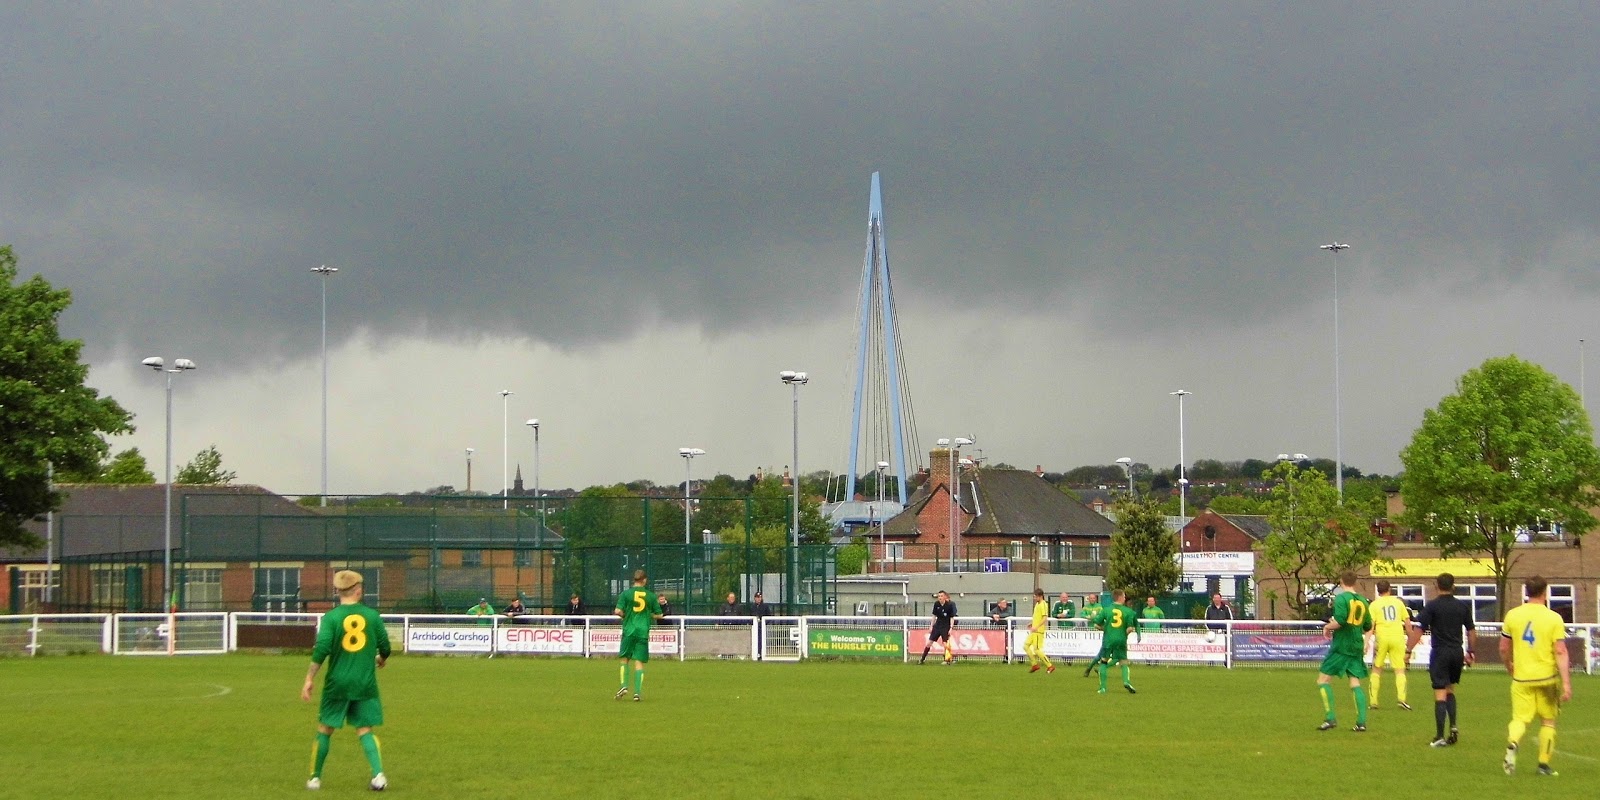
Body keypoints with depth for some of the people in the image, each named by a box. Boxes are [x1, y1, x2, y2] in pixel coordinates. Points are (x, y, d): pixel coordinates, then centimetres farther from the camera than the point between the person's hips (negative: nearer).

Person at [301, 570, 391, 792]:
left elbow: (321, 650, -14)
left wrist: (309, 679, -9)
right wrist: (381, 660, 30)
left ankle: (315, 778, 19)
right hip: (365, 683, 1)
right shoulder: (372, 615, 0)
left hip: (337, 682, -1)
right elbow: (384, 647, 7)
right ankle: (378, 773, -11)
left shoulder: (331, 617, -7)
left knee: (325, 730, 12)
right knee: (365, 730, 7)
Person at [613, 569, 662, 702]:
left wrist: (625, 615, 11)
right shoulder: (650, 596, 3)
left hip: (629, 630, -1)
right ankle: (637, 692, -6)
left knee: (625, 659, 14)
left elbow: (617, 611, -10)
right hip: (643, 631, 1)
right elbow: (659, 615, 6)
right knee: (639, 662, 1)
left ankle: (623, 685, -2)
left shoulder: (626, 593, -1)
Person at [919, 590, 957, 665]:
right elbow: (934, 616, 8)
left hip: (946, 627, -4)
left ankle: (947, 660, 4)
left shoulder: (949, 605, -14)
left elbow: (952, 617, -9)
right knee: (929, 642, 4)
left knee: (945, 644, -8)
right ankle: (922, 659, 12)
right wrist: (931, 626, 9)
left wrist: (951, 628, -16)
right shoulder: (936, 604, -3)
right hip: (937, 625, 4)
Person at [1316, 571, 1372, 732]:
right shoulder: (1363, 601, 10)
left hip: (1341, 645, -6)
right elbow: (1368, 626, 16)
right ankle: (1361, 722, -3)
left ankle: (1330, 718, -5)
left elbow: (1340, 621, -22)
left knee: (1323, 680, 3)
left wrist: (1328, 627, -4)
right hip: (1357, 647, 6)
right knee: (1355, 684, 7)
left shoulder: (1341, 598, -9)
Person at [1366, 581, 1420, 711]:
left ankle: (1374, 701, 10)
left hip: (1381, 638, 0)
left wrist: (1367, 641, -9)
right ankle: (1401, 698, -15)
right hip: (1397, 637, 0)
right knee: (1400, 670, 4)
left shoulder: (1374, 604, 5)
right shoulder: (1398, 602, 11)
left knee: (1376, 669, 12)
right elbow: (1408, 623, 12)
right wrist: (1411, 639, 22)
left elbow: (1371, 624, -5)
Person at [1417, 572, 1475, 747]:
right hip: (1457, 652, 4)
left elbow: (1420, 629, -13)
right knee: (1450, 690, 22)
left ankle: (1440, 736, -6)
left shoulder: (1432, 606, -9)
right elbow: (1470, 630, 10)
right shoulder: (1462, 606, 4)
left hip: (1440, 653, -4)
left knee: (1440, 694, -4)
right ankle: (1453, 727, 7)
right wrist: (1470, 652, 22)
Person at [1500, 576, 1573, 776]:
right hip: (1547, 677, -1)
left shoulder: (1513, 615, 1)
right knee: (1548, 721, 15)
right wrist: (1566, 684, -13)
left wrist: (1509, 666, 29)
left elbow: (1503, 648, 8)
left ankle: (1512, 744, -29)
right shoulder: (1554, 618, -7)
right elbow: (1561, 652, -13)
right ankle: (1543, 764, 16)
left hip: (1521, 678, 1)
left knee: (1520, 719, 3)